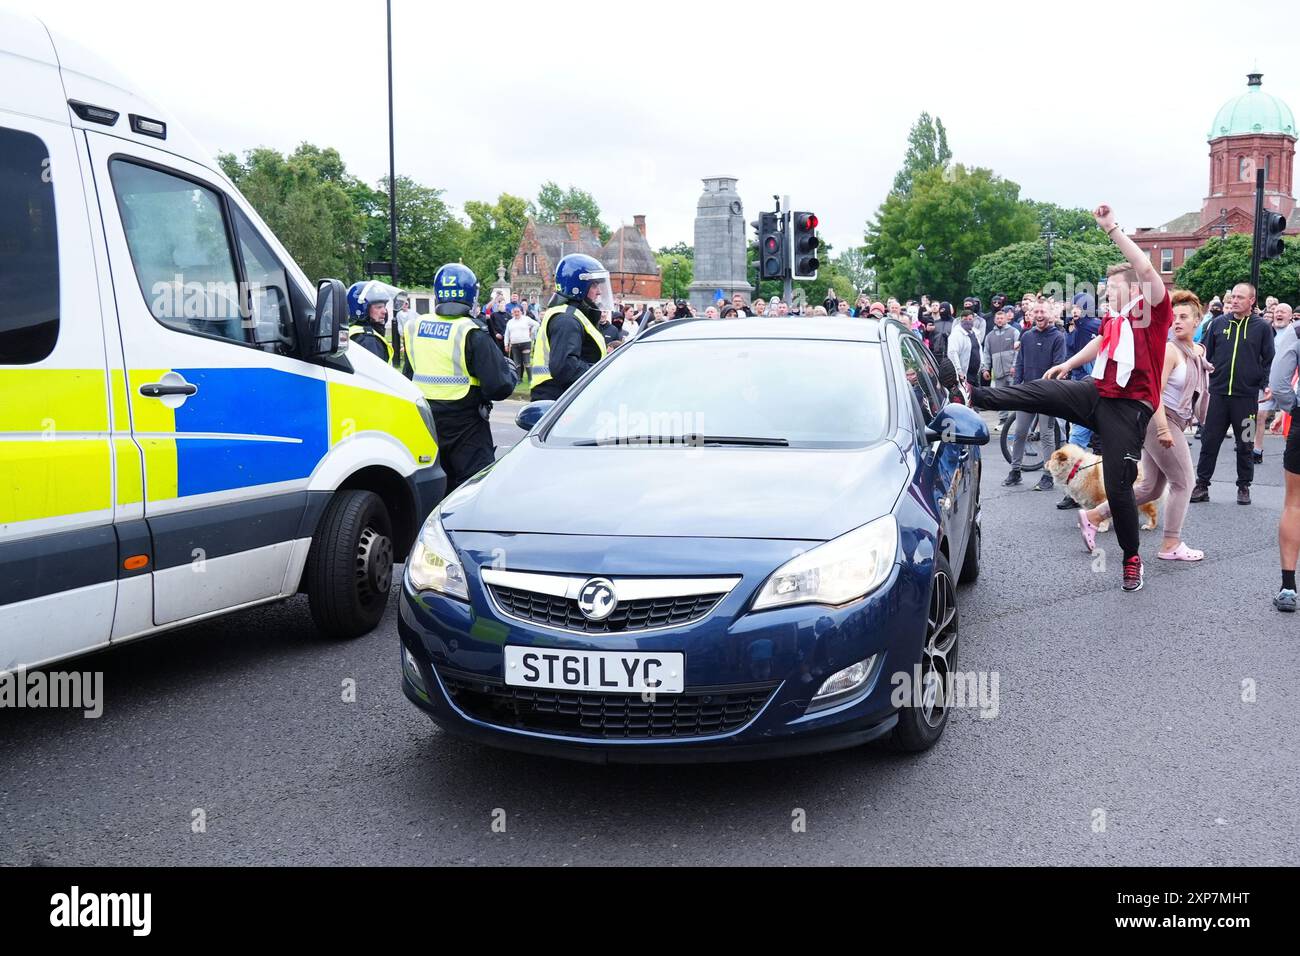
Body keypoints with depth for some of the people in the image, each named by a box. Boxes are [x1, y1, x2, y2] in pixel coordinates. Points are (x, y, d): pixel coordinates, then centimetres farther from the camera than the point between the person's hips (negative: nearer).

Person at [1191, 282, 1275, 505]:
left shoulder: (1262, 327, 3)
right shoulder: (1219, 323, 7)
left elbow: (1269, 360, 4)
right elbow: (1204, 353, 11)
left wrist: (1267, 385, -8)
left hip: (1247, 396, -1)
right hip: (1217, 393, 1)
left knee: (1245, 444, 8)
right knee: (1209, 441, 4)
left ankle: (1244, 487, 19)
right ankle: (1202, 485, 11)